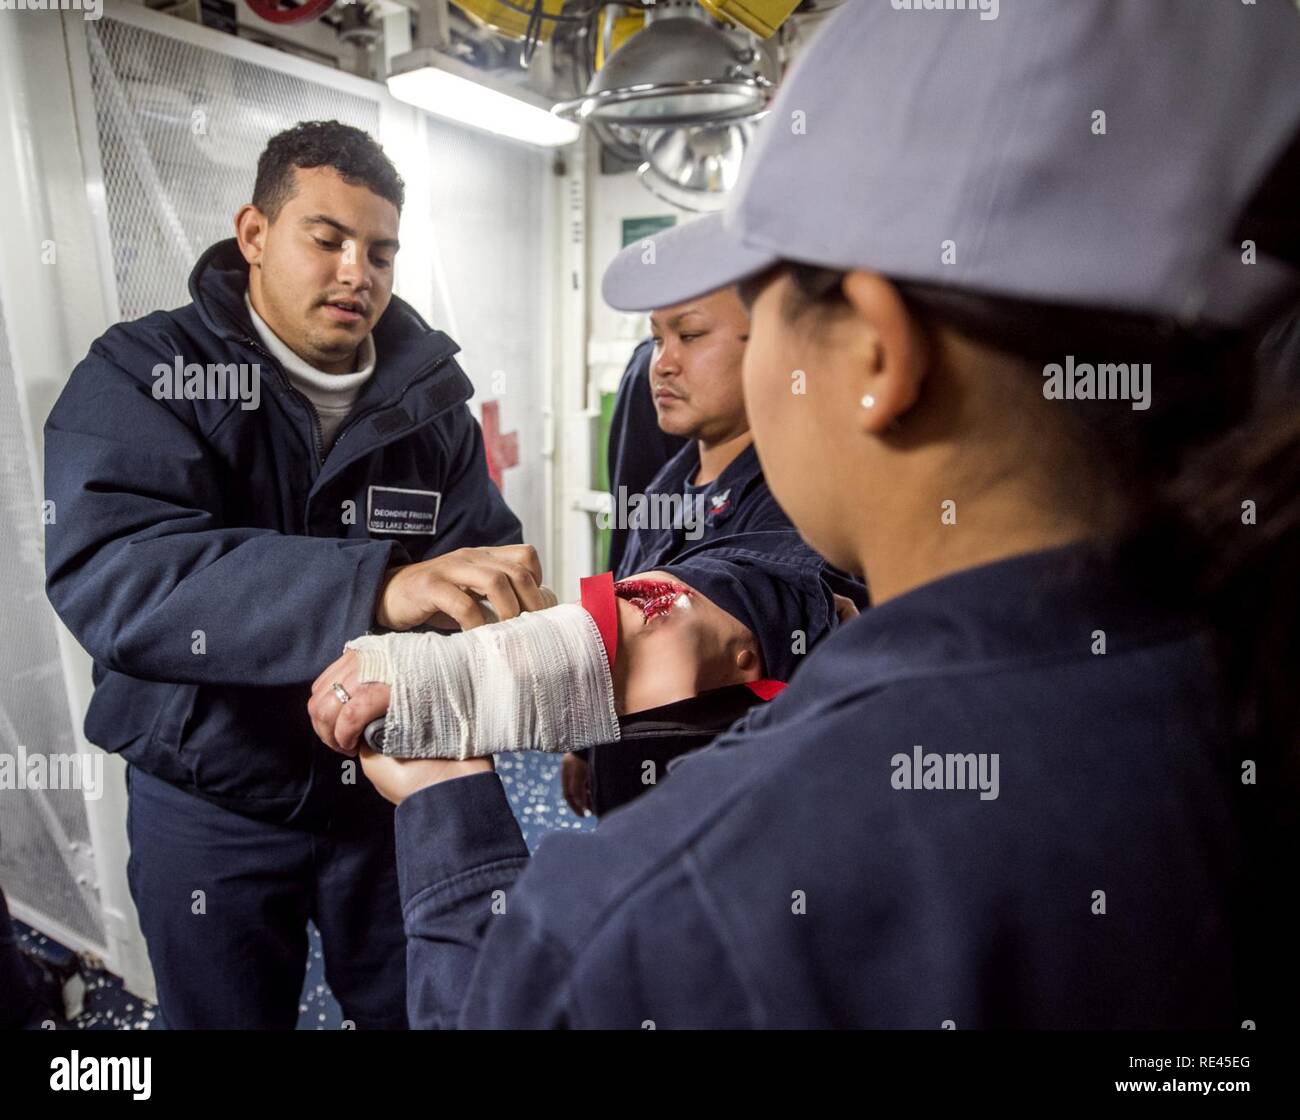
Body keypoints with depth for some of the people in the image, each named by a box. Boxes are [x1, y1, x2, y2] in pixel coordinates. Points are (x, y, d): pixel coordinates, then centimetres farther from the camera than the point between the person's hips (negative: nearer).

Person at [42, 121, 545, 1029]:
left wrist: (511, 608, -34)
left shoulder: (430, 398, -2)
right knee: (226, 1011, 20)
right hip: (210, 810, -2)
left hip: (392, 793, 3)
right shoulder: (140, 374, -13)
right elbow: (108, 576, -30)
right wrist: (376, 587, -44)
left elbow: (488, 555, -9)